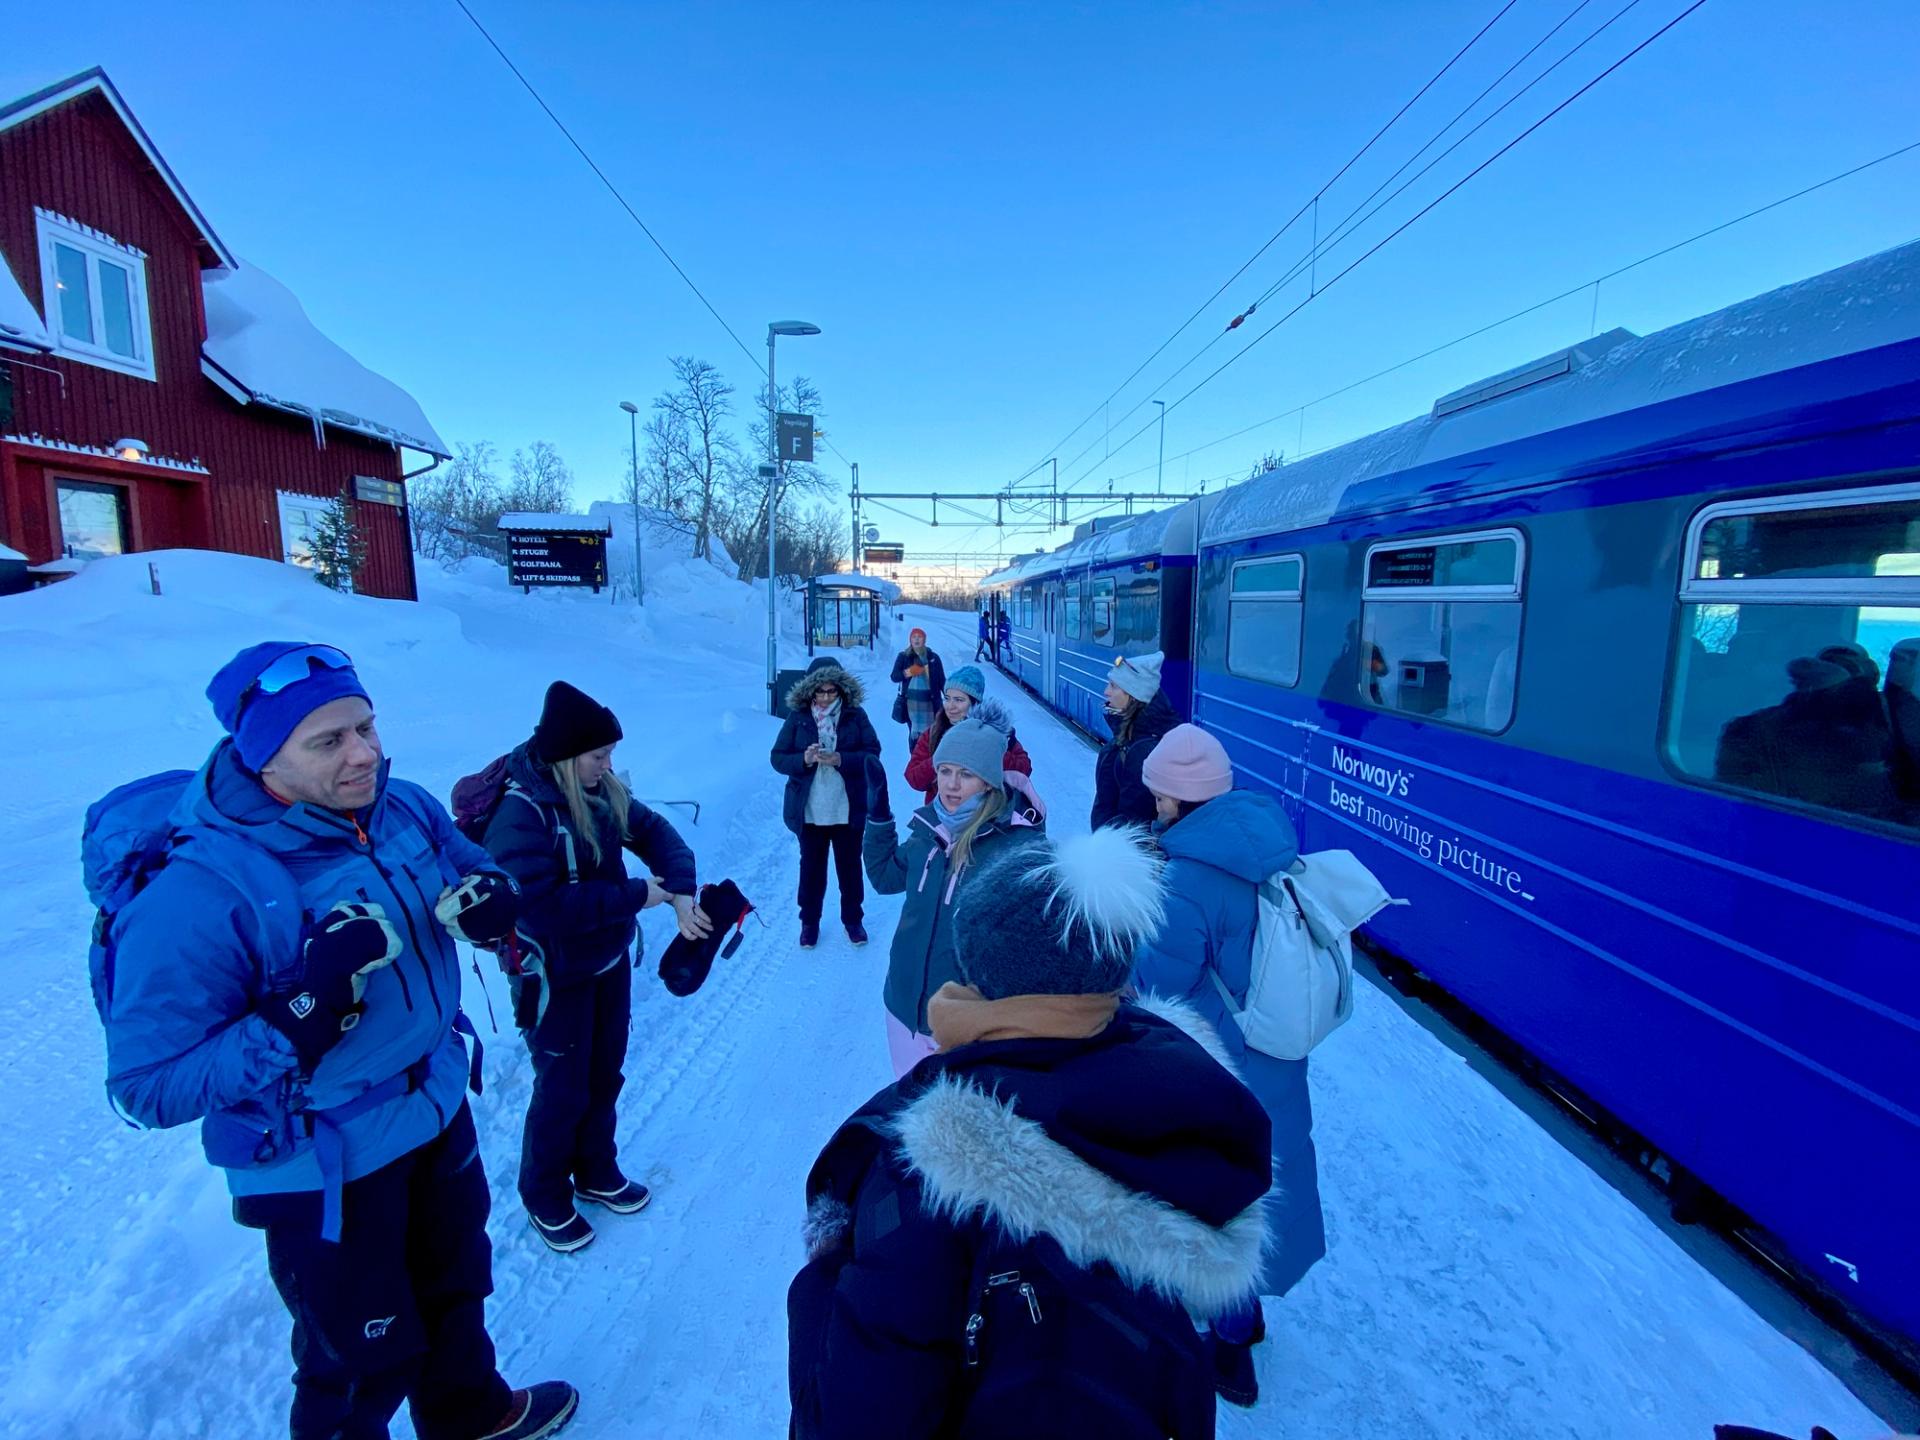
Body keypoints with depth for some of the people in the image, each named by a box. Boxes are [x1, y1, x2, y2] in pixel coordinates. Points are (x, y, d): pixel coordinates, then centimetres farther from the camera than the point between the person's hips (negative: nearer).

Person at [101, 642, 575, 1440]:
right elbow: (148, 1086, -24)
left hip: (440, 1110, 6)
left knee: (456, 1287, 31)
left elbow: (479, 876, 5)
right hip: (327, 1170, -6)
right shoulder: (195, 896, -29)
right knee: (363, 1359, 17)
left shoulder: (406, 809, -12)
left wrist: (484, 900, -18)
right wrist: (302, 1017, -37)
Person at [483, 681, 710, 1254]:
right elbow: (543, 905, -32)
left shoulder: (601, 793, -4)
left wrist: (682, 895, -18)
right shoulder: (520, 812, -26)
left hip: (611, 960, 7)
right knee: (563, 1090, 11)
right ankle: (545, 1196, 36)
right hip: (556, 977, -7)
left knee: (605, 1077, 21)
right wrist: (635, 896, -25)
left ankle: (597, 1172, 44)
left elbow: (656, 832, -2)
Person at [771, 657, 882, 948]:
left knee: (850, 866, 13)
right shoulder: (797, 717, -3)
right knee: (811, 867, 13)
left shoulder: (855, 715, -4)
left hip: (848, 809, 0)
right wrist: (804, 759, -23)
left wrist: (841, 759, -23)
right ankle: (809, 921, 31)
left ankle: (853, 918, 32)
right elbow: (778, 758, -4)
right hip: (809, 810, 0)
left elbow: (872, 753, -8)